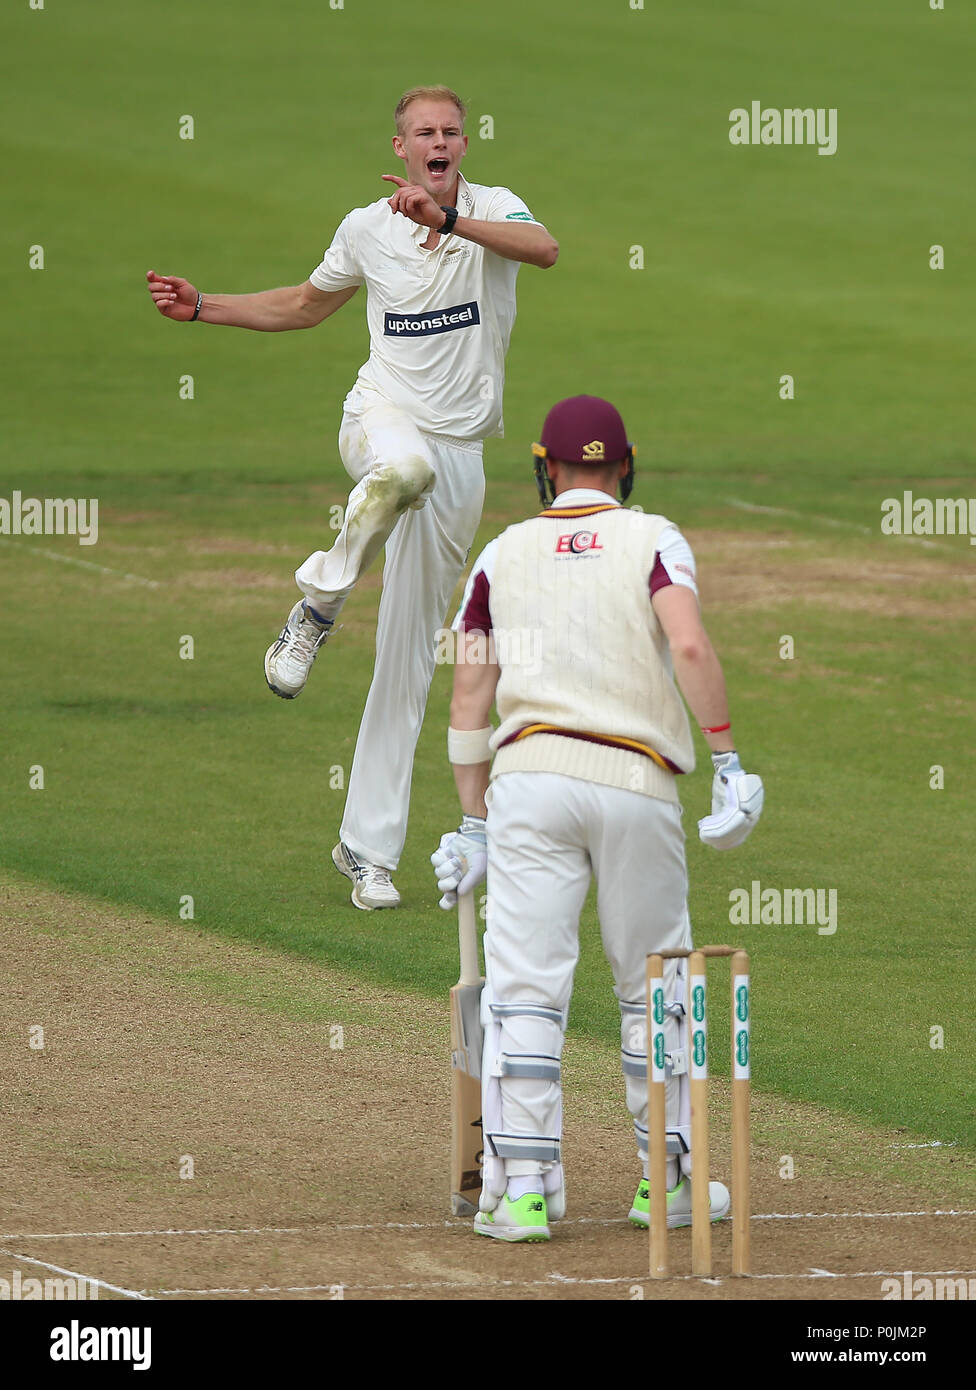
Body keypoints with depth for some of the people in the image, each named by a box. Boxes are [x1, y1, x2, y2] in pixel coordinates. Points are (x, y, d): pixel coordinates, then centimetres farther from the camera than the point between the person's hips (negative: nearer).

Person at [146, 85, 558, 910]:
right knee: (407, 467, -42)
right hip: (382, 420, 0)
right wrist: (201, 309, 13)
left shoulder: (493, 209, -4)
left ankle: (369, 849, 9)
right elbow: (307, 306, 22)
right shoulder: (367, 228, 3)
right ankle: (318, 608, -21)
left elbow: (544, 250, -28)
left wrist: (448, 220, -41)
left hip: (460, 453, 1)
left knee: (410, 656, 3)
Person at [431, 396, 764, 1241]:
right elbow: (689, 646, -12)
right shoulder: (654, 542, 6)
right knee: (655, 988, 13)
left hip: (529, 773, 1)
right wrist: (729, 762, -10)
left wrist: (474, 824, 12)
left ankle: (521, 1189, -9)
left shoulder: (504, 554, 13)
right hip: (638, 783, -1)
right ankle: (667, 1180, 19)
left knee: (525, 986, -2)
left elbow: (469, 692, 9)